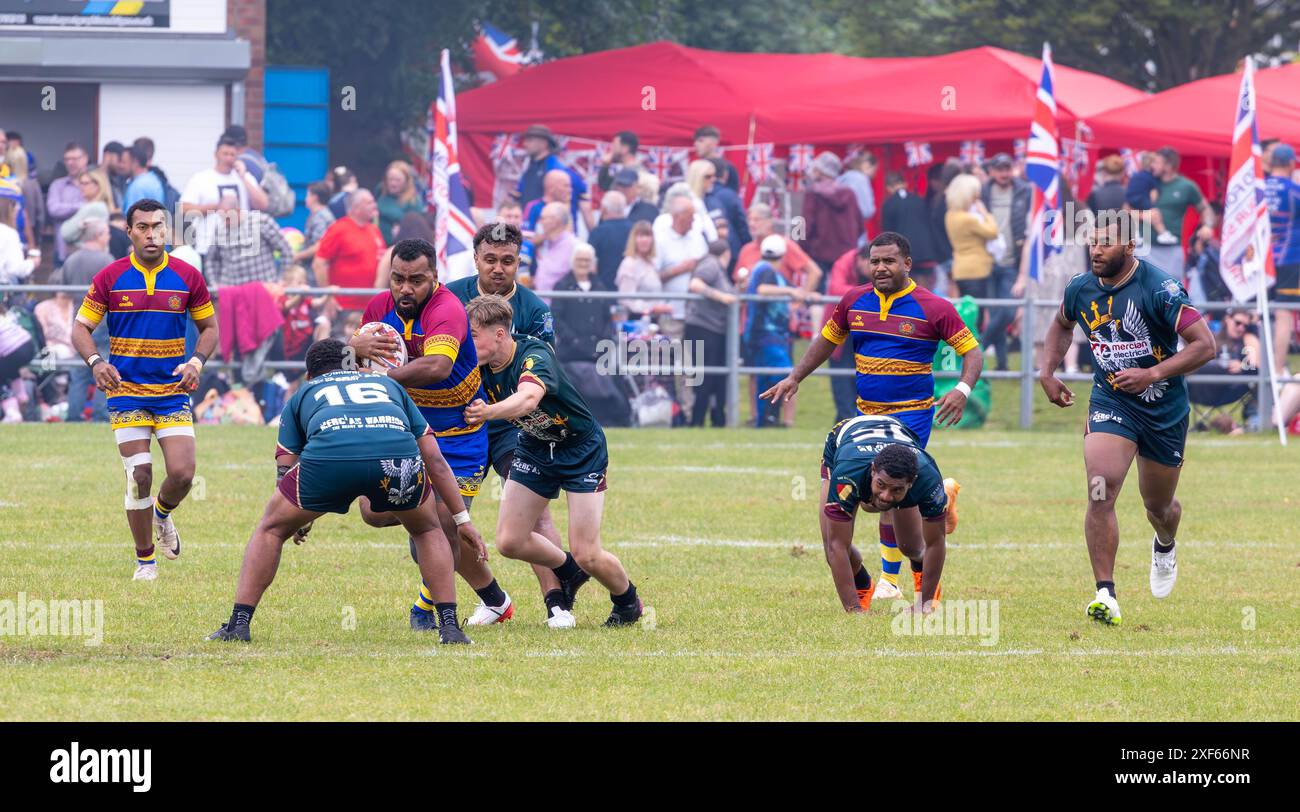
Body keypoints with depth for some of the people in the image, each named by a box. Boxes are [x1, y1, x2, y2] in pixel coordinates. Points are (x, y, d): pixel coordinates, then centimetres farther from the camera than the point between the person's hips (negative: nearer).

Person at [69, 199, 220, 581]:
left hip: (173, 391, 1)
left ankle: (162, 514, 27)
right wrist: (96, 362, -18)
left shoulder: (188, 276, 0)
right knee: (139, 476, -8)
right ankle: (145, 560, 9)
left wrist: (196, 362, -9)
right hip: (126, 391, -1)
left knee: (182, 474, -10)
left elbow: (209, 327, 10)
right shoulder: (110, 278, -3)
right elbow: (81, 328, 1)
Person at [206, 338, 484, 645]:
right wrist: (462, 519, 38)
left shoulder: (301, 396, 36)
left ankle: (239, 624, 18)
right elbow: (435, 460, 34)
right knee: (428, 530, 30)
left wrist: (298, 521, 48)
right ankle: (449, 626, 18)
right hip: (398, 454, 1)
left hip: (328, 455, -1)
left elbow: (285, 469, 30)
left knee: (271, 530, 25)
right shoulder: (389, 385, 39)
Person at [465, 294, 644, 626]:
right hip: (534, 448, 6)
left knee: (586, 554, -10)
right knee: (509, 542, -3)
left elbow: (529, 399, -52)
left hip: (581, 448, -6)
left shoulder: (534, 356, -33)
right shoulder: (481, 368, -13)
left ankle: (628, 600, 21)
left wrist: (489, 412, -69)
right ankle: (568, 571, 27)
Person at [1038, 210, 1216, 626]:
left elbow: (1205, 344, -19)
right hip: (1110, 401, 2)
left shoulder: (1160, 289, -20)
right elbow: (1062, 325, 21)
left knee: (1159, 506, 15)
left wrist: (1152, 374, -26)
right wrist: (1048, 373, 8)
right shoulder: (1081, 289, -3)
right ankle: (1105, 595, -19)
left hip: (1164, 408, -2)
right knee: (1100, 494, -20)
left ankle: (1165, 546, 53)